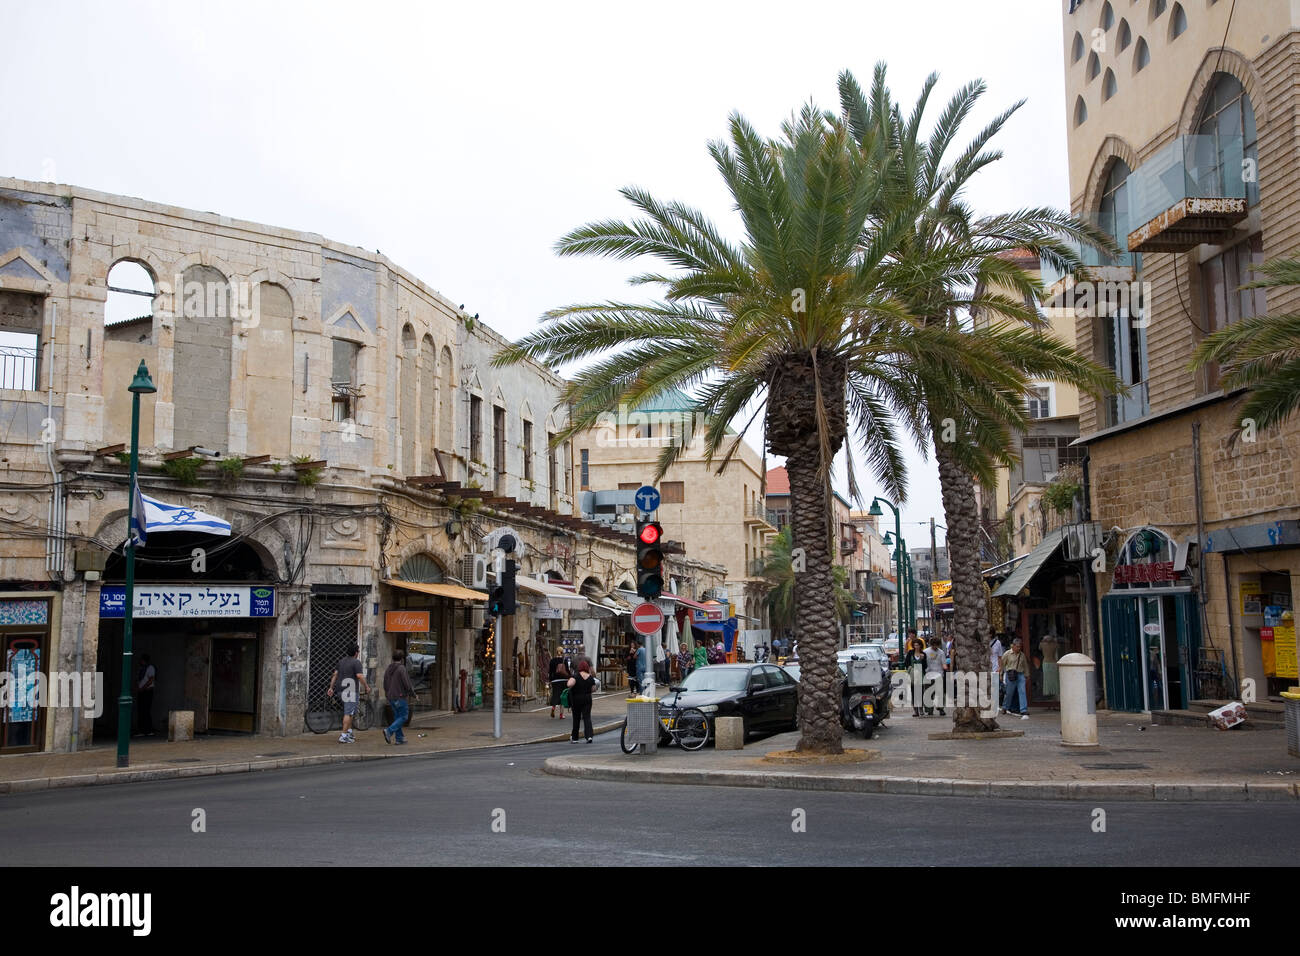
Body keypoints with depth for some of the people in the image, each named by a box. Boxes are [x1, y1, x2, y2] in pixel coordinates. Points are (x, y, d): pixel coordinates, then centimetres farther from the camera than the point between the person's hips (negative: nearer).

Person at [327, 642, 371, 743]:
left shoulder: (342, 661, 12)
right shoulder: (356, 662, -11)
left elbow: (335, 674, 11)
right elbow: (360, 676, -19)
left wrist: (331, 688, 14)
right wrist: (366, 687, -7)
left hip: (341, 690, 8)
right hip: (350, 690, -8)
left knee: (352, 711, 21)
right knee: (348, 713, -6)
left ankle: (349, 732, 22)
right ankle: (343, 736, -9)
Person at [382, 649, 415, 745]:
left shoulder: (388, 669, 8)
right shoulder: (401, 668, -15)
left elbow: (385, 684, 12)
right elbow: (406, 683, -18)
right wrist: (412, 691, 0)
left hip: (391, 697, 8)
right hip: (400, 696, -8)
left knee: (397, 717, 13)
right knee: (403, 717, 0)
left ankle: (399, 738, 12)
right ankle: (389, 730, -17)